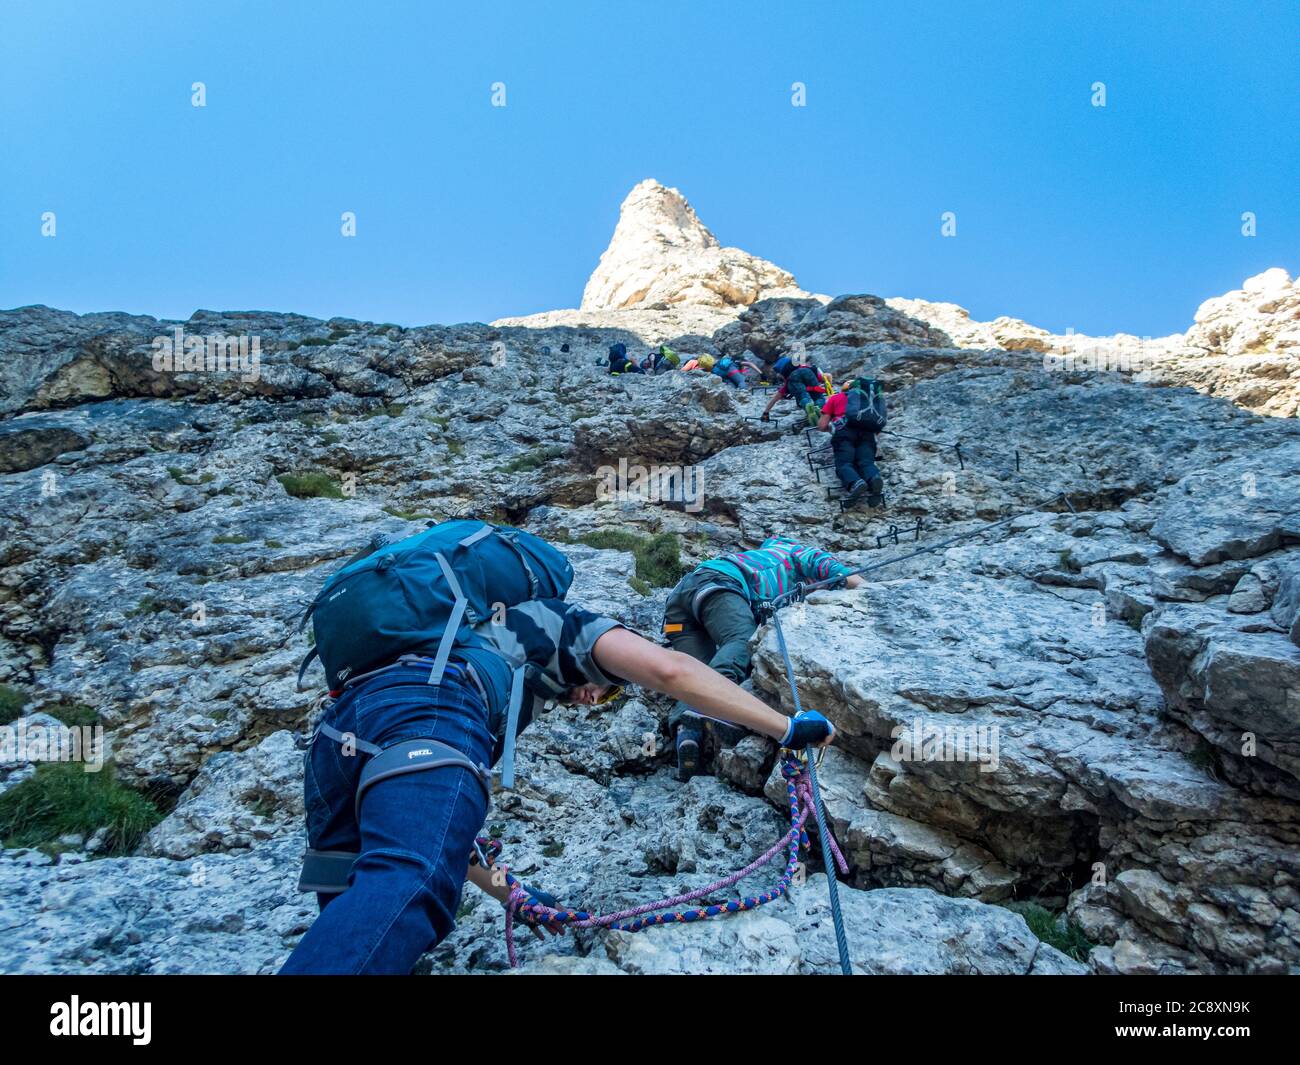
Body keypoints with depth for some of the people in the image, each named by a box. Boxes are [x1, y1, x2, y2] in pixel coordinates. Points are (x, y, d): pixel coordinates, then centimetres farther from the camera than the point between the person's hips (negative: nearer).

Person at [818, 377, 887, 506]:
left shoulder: (836, 397, 29)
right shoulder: (874, 399, 38)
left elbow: (822, 426, 22)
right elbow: (878, 431, 33)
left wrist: (831, 428, 43)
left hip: (845, 432, -3)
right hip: (868, 433, 3)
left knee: (844, 463, -12)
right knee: (866, 462, -10)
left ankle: (855, 483, -45)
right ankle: (874, 479, -44)